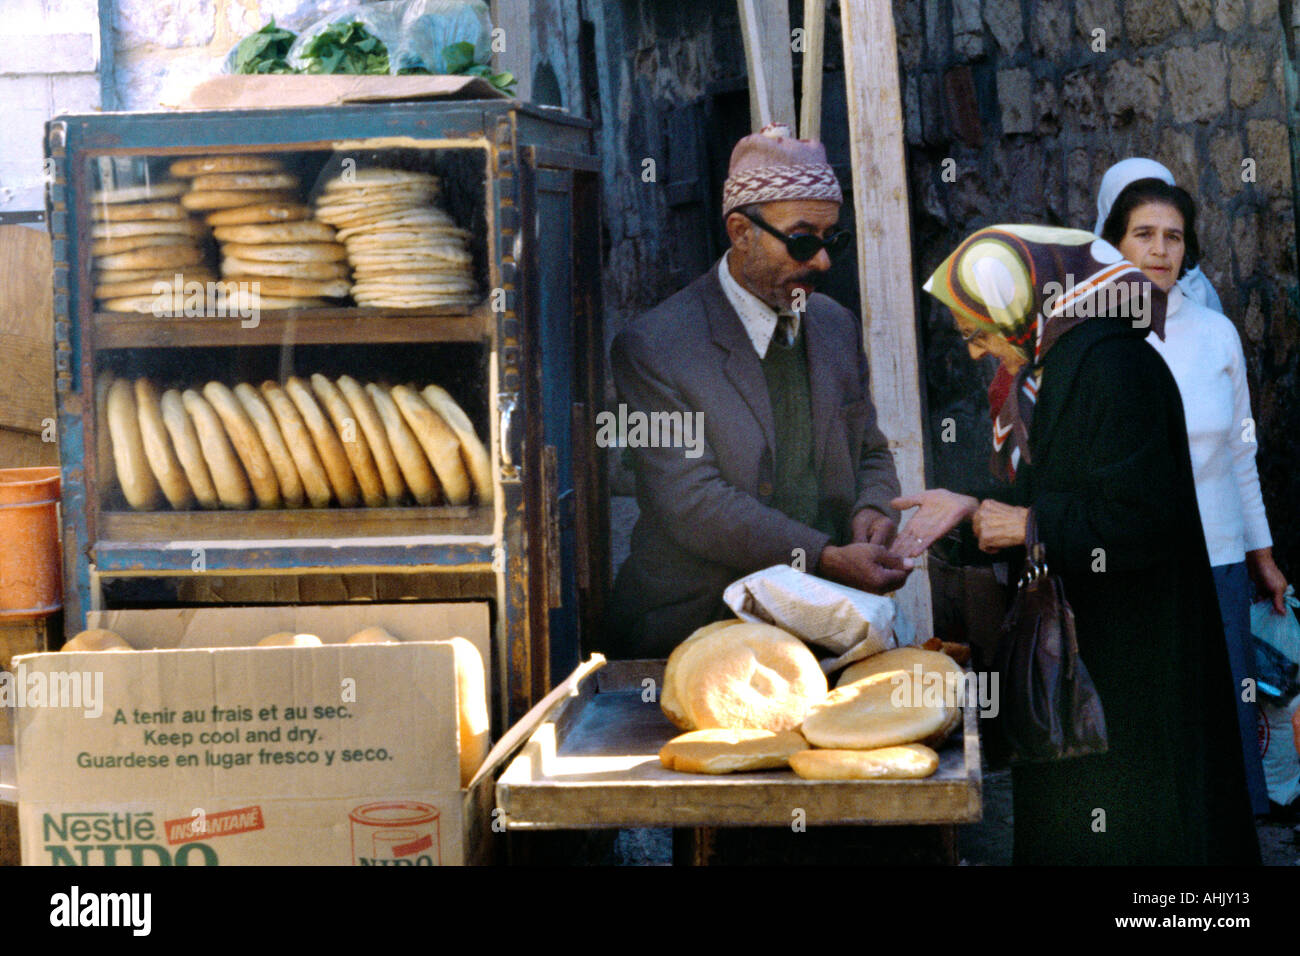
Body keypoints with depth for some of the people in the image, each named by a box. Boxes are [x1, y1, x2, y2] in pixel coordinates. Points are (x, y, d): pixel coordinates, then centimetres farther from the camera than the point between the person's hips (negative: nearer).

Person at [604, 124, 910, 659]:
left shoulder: (838, 329, 15)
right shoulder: (652, 348, -7)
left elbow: (871, 454, 24)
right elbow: (694, 502, -15)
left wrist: (870, 510, -1)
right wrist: (827, 559, -24)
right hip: (693, 630, -4)